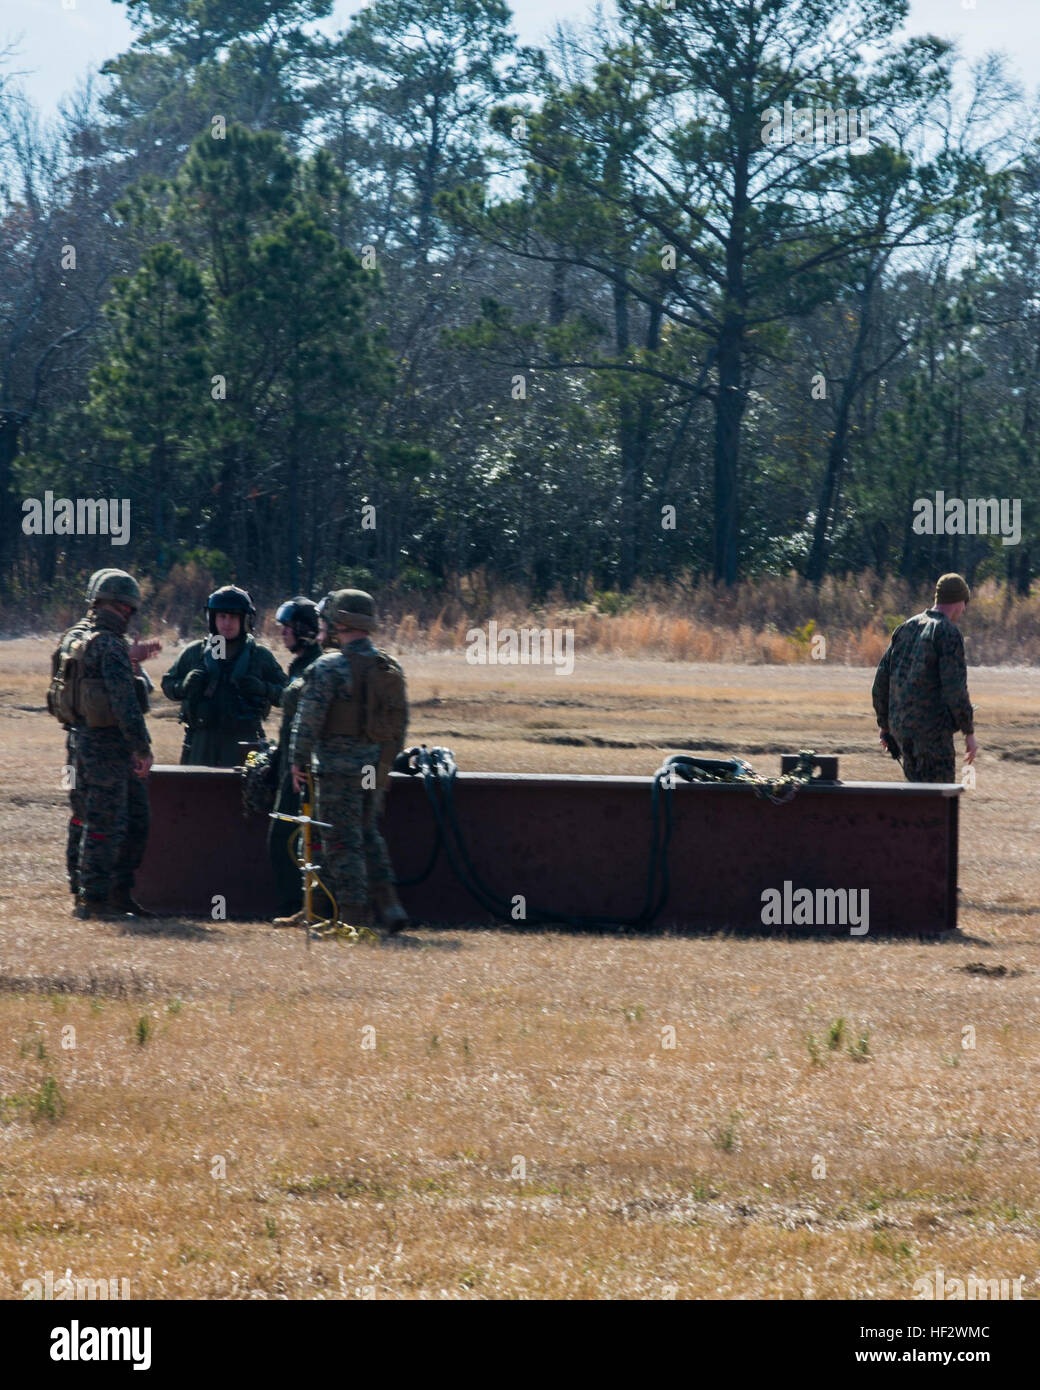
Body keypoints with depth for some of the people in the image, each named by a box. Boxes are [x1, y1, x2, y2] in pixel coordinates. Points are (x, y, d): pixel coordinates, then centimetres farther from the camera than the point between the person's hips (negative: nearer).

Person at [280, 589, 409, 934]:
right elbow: (401, 721, 13)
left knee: (343, 842, -1)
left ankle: (352, 916, -1)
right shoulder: (391, 668, 7)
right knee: (368, 835, 19)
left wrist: (298, 762, -3)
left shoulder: (329, 668, -13)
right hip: (376, 769, 6)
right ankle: (388, 904, 9)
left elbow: (308, 720, -13)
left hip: (339, 767, -6)